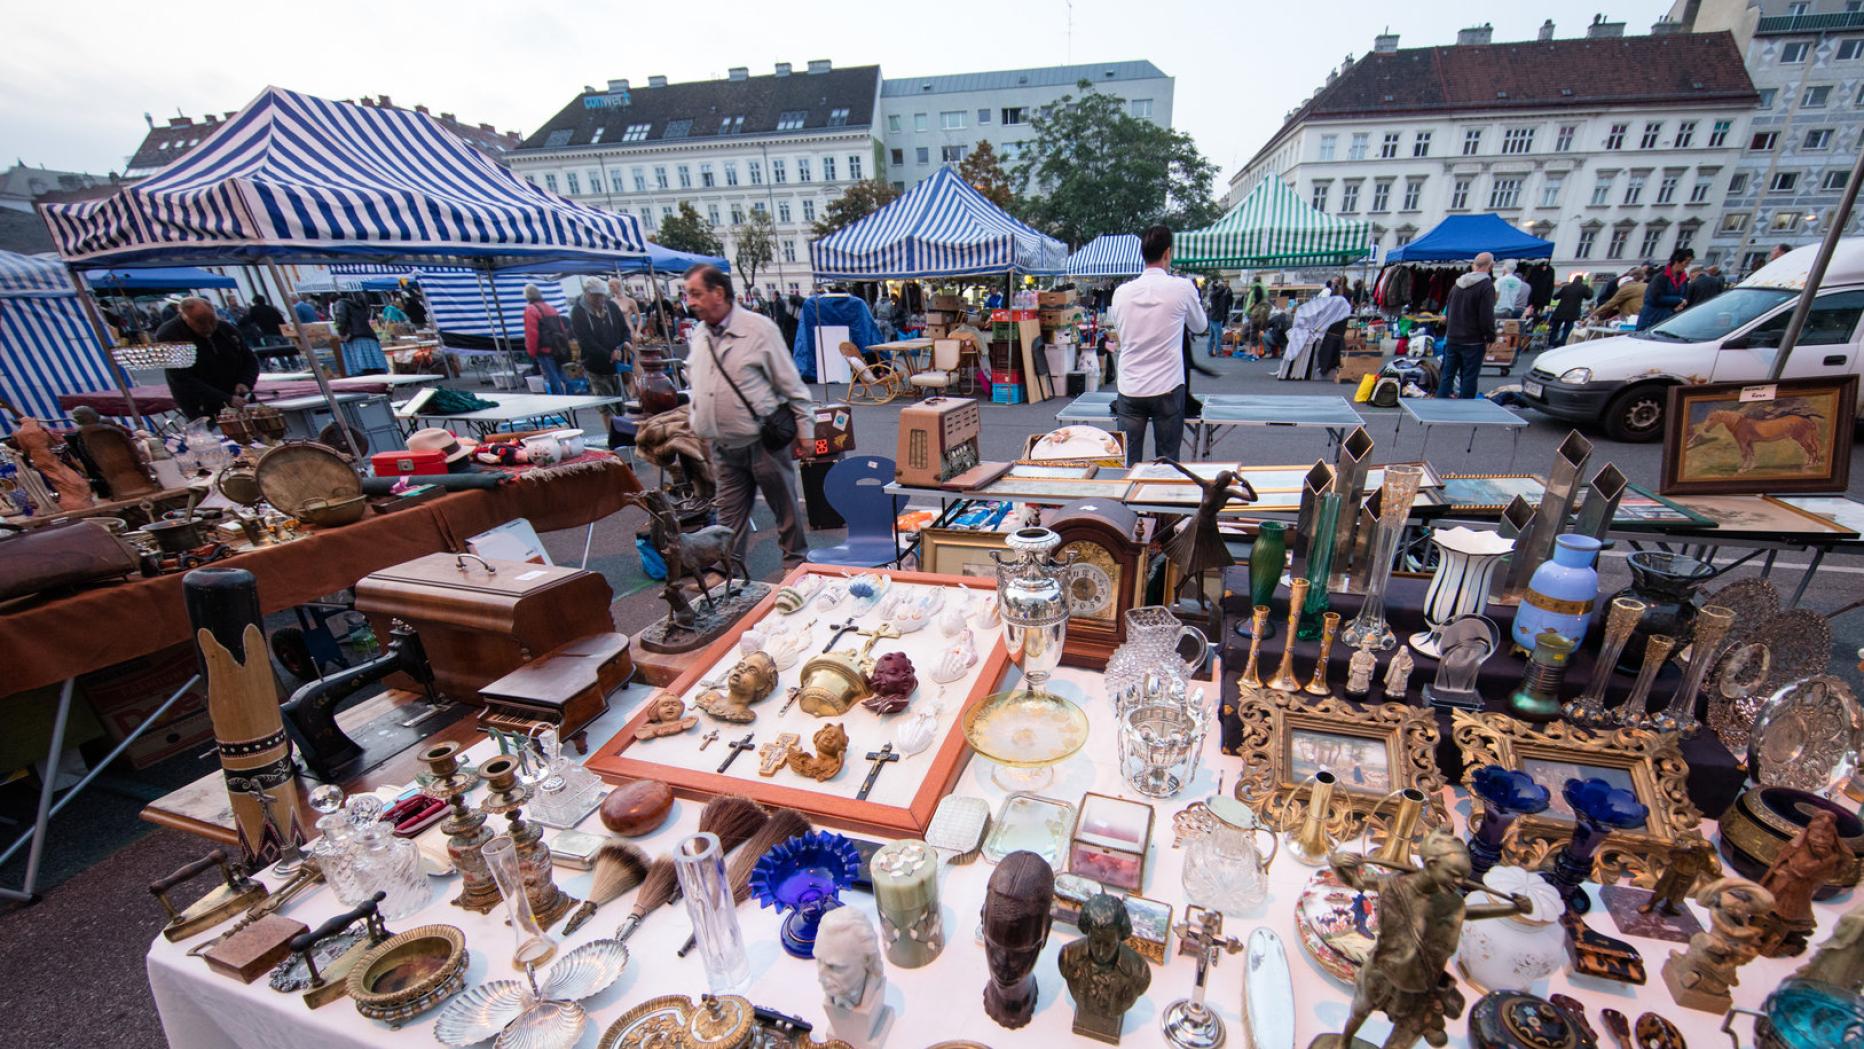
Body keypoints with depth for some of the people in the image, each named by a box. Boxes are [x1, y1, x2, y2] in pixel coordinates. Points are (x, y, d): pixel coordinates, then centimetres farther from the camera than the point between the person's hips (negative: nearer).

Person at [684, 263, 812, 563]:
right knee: (729, 521, 10)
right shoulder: (697, 336, 8)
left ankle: (797, 561, 28)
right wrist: (698, 426, 16)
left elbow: (791, 384, -6)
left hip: (763, 442, -4)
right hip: (724, 448, 5)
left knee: (786, 509, 9)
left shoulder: (759, 329, -9)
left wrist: (805, 429, -6)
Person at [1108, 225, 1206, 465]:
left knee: (1128, 463, 8)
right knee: (1168, 461, 9)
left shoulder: (1122, 292, 1)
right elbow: (1199, 327, 11)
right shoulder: (1182, 288, -6)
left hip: (1129, 390, 2)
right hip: (1167, 389, -2)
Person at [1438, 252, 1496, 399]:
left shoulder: (1458, 284, 10)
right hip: (1473, 341, -6)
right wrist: (1490, 338, -5)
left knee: (1447, 375, 10)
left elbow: (1447, 312, 18)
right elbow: (1487, 317, -15)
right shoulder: (1486, 286, -12)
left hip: (1452, 339, 6)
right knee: (1469, 378, 0)